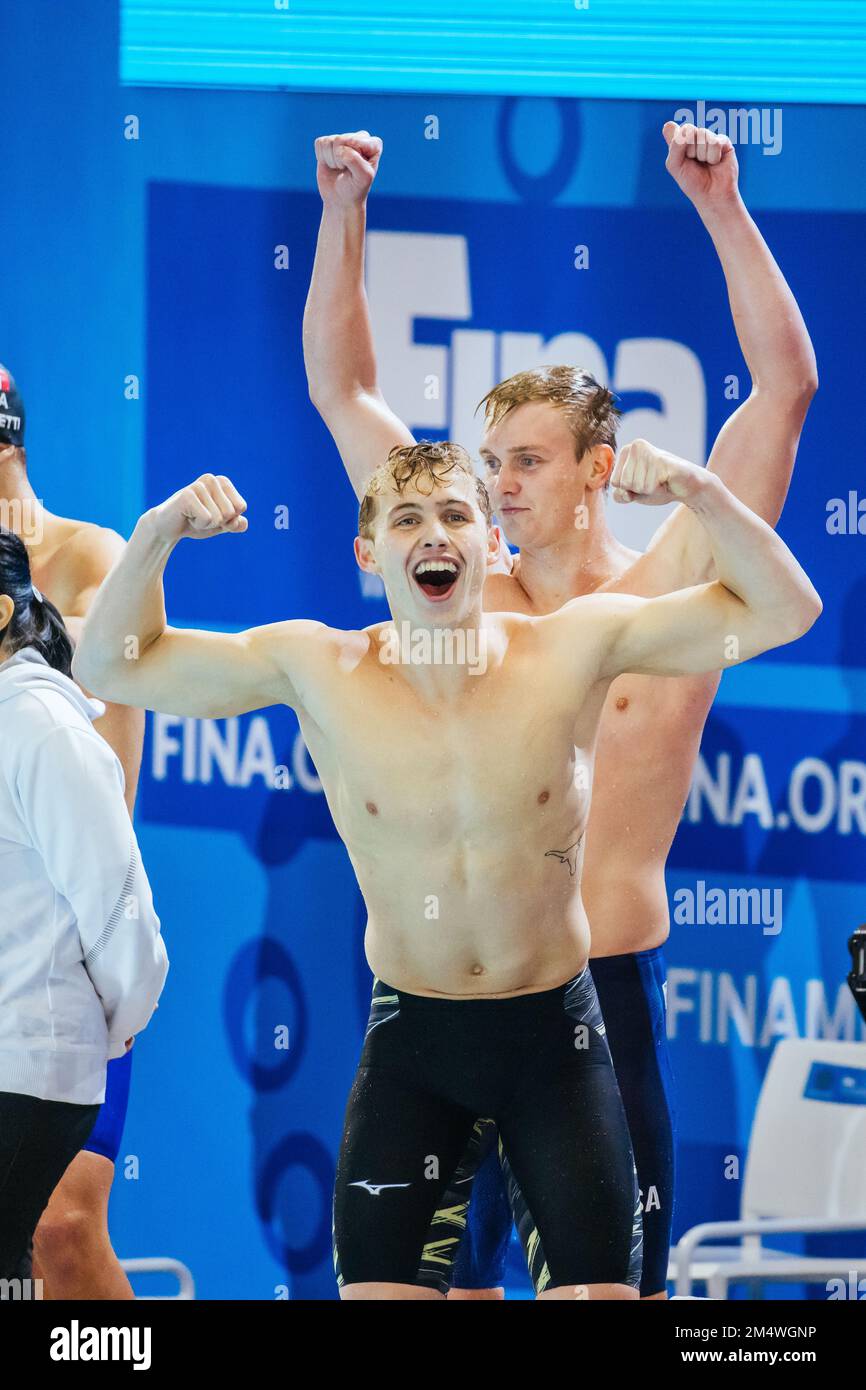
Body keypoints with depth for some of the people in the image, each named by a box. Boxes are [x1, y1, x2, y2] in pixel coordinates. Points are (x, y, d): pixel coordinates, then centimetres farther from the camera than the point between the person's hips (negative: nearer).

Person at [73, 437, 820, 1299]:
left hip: (554, 1034, -1)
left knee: (596, 1288, -2)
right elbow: (110, 666, -4)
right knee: (377, 1286, -2)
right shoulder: (318, 670, -9)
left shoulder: (573, 649, -11)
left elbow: (781, 610, -12)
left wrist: (698, 491, -28)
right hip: (410, 1036, 1)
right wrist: (156, 534, -21)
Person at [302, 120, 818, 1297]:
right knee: (446, 1271, 8)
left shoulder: (670, 595, -1)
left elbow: (788, 386, -7)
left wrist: (722, 208, -13)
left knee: (621, 1280, 1)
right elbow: (341, 390, 12)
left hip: (610, 982, -3)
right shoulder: (469, 590, 9)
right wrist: (343, 214, 4)